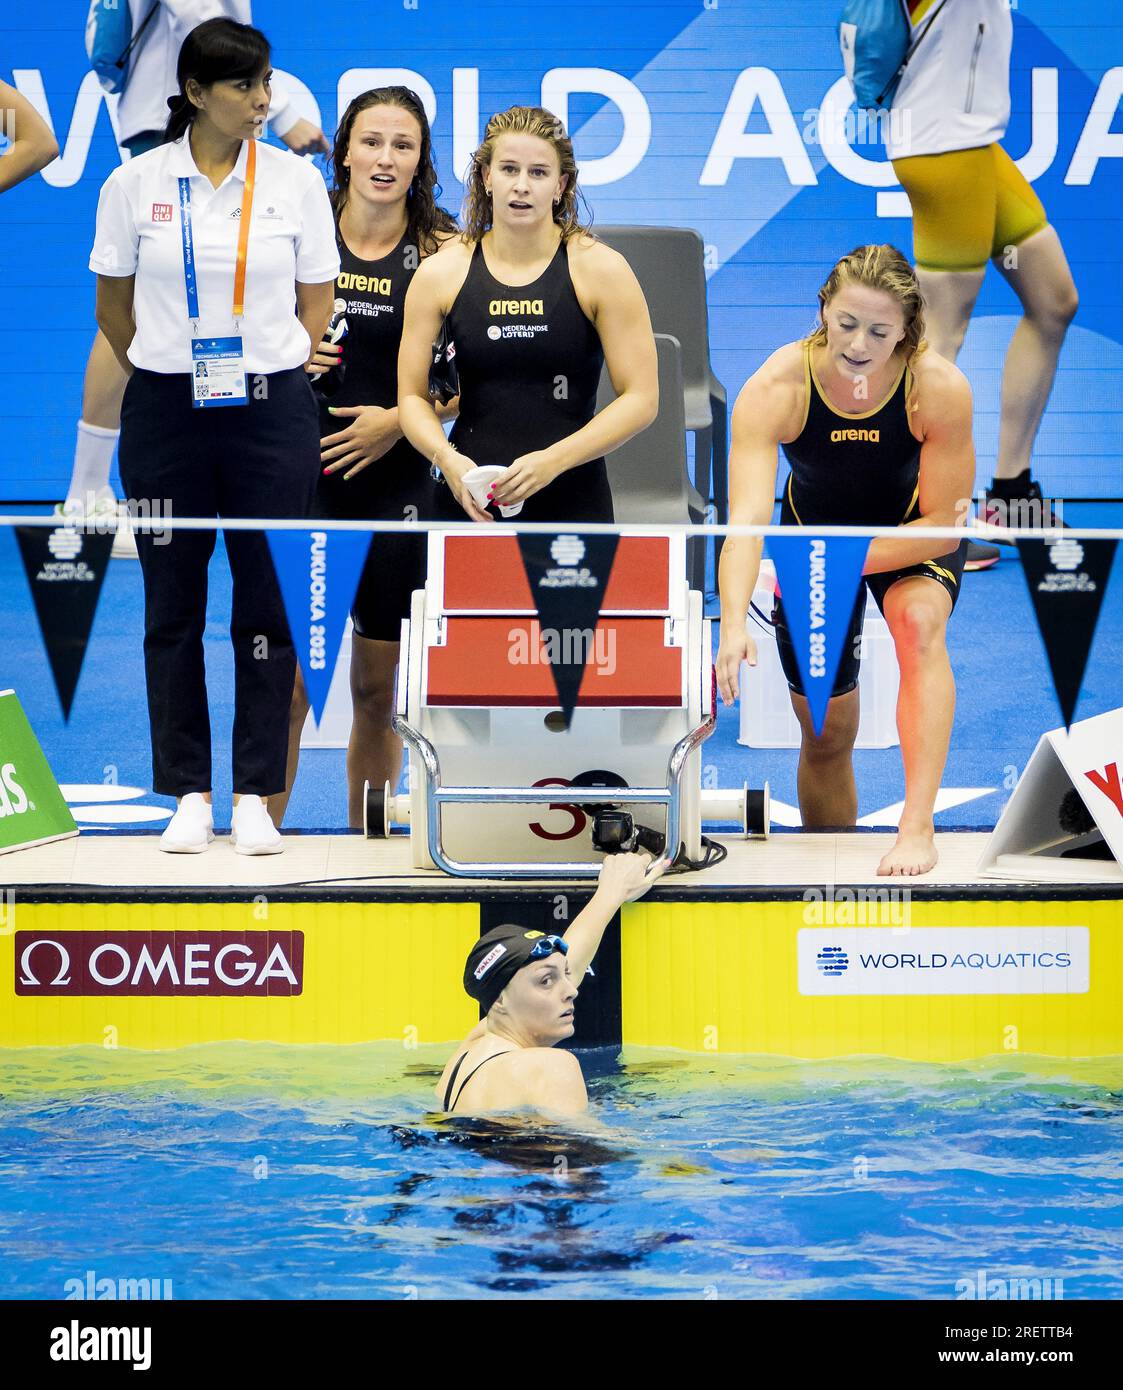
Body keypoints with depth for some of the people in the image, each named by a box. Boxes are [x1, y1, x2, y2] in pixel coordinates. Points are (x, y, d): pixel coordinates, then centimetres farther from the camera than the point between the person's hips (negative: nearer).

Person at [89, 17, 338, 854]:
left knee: (269, 605, 1)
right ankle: (189, 794, 14)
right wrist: (169, 377, 10)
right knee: (173, 607, 4)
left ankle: (256, 798, 9)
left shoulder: (297, 182, 2)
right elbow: (114, 307, 8)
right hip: (166, 416, 0)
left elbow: (317, 304, 7)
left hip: (272, 412, 0)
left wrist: (271, 376, 5)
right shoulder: (136, 184, 0)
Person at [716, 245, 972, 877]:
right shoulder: (773, 390, -31)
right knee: (826, 731, 6)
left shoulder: (941, 389, -31)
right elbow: (746, 517, -40)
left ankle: (918, 827, -37)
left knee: (918, 623, -34)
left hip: (914, 536, -1)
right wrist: (735, 623, -55)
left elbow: (942, 523, -23)